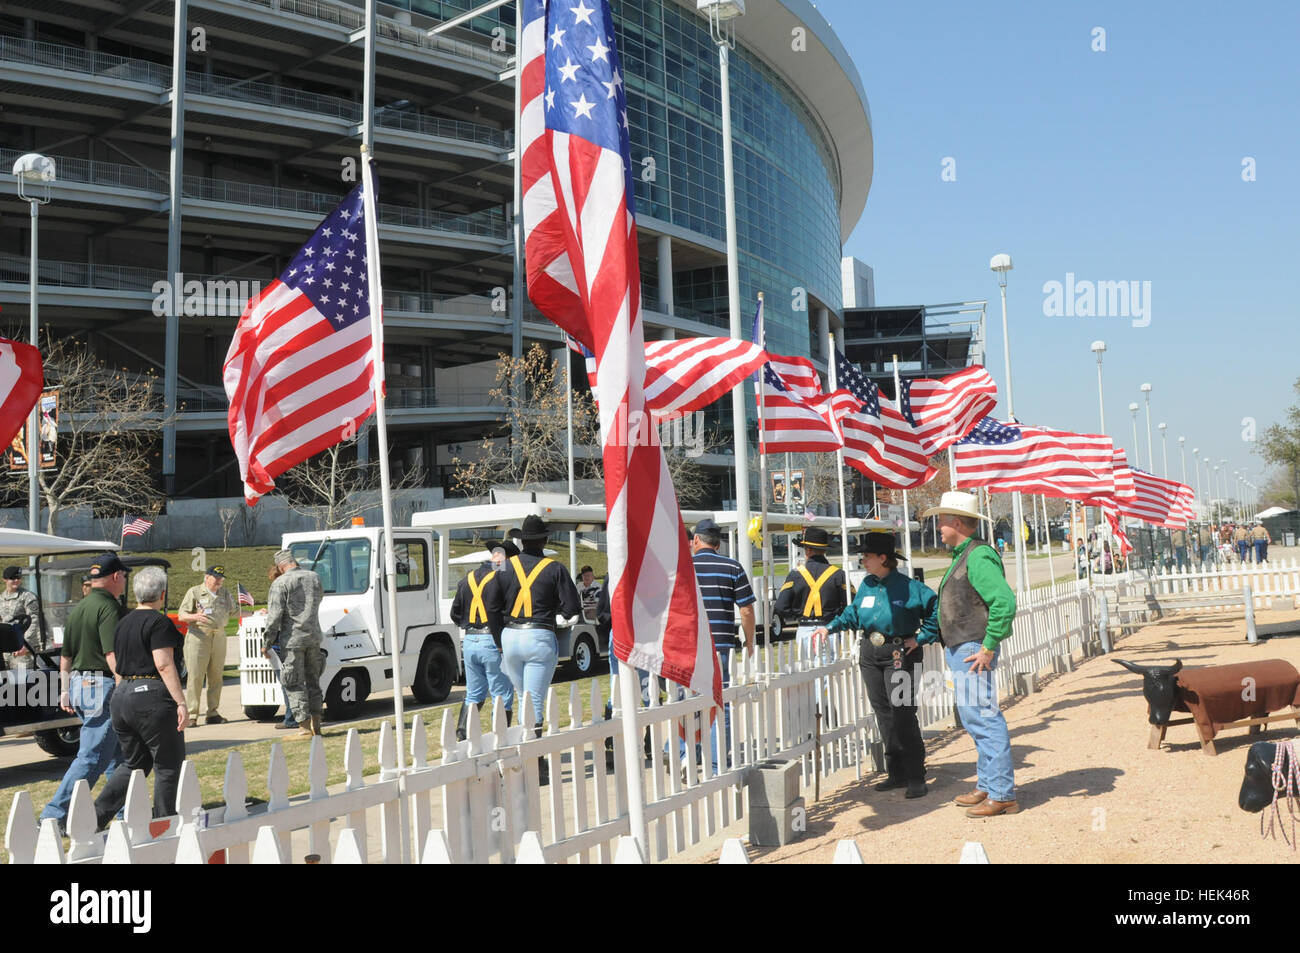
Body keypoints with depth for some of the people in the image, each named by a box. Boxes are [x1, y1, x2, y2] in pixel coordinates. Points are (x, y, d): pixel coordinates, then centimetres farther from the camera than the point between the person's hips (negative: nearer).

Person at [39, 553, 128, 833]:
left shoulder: (77, 609, 15)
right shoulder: (109, 607, -14)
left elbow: (65, 656, 19)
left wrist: (65, 690, 24)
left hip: (79, 684, 10)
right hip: (103, 687, -10)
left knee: (117, 752, 17)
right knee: (92, 757, -6)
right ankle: (54, 815, -8)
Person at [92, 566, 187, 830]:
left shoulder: (124, 623, 14)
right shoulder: (159, 622, -10)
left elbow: (115, 663, 18)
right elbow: (164, 665, -18)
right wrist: (181, 702, -19)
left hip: (122, 696, 8)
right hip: (152, 697, -8)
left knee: (133, 763, 19)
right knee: (168, 765, 5)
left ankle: (97, 816, 8)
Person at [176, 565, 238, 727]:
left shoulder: (226, 593, 15)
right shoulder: (194, 592, 1)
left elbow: (235, 611, 21)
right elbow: (181, 616, -2)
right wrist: (195, 616, -21)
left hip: (219, 636, 5)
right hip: (199, 636, -5)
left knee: (216, 676, 6)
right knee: (195, 676, -7)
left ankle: (212, 713, 14)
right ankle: (191, 715, -5)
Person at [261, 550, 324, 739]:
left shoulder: (280, 583, -11)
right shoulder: (314, 577, 8)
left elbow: (274, 617, -14)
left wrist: (266, 643, -6)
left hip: (292, 639, -6)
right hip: (313, 637, 6)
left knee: (295, 684, -1)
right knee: (312, 681, 15)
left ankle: (304, 728, -4)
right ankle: (316, 724, 19)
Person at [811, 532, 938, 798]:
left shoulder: (908, 587, -9)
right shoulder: (867, 585, 9)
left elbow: (936, 607, -7)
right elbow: (853, 612, 20)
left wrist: (921, 637, -7)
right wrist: (830, 627, 8)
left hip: (899, 655, -6)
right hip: (870, 655, 6)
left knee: (902, 713, -12)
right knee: (884, 714, 8)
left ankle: (916, 778, -5)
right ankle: (897, 773, 17)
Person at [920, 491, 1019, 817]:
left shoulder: (978, 556, -16)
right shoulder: (962, 556, 17)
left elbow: (1005, 601, -25)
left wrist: (988, 647, -22)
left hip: (973, 652, -11)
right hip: (959, 651, 11)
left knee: (983, 719, -8)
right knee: (975, 720, 16)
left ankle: (1001, 795, -4)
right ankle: (986, 787, 24)